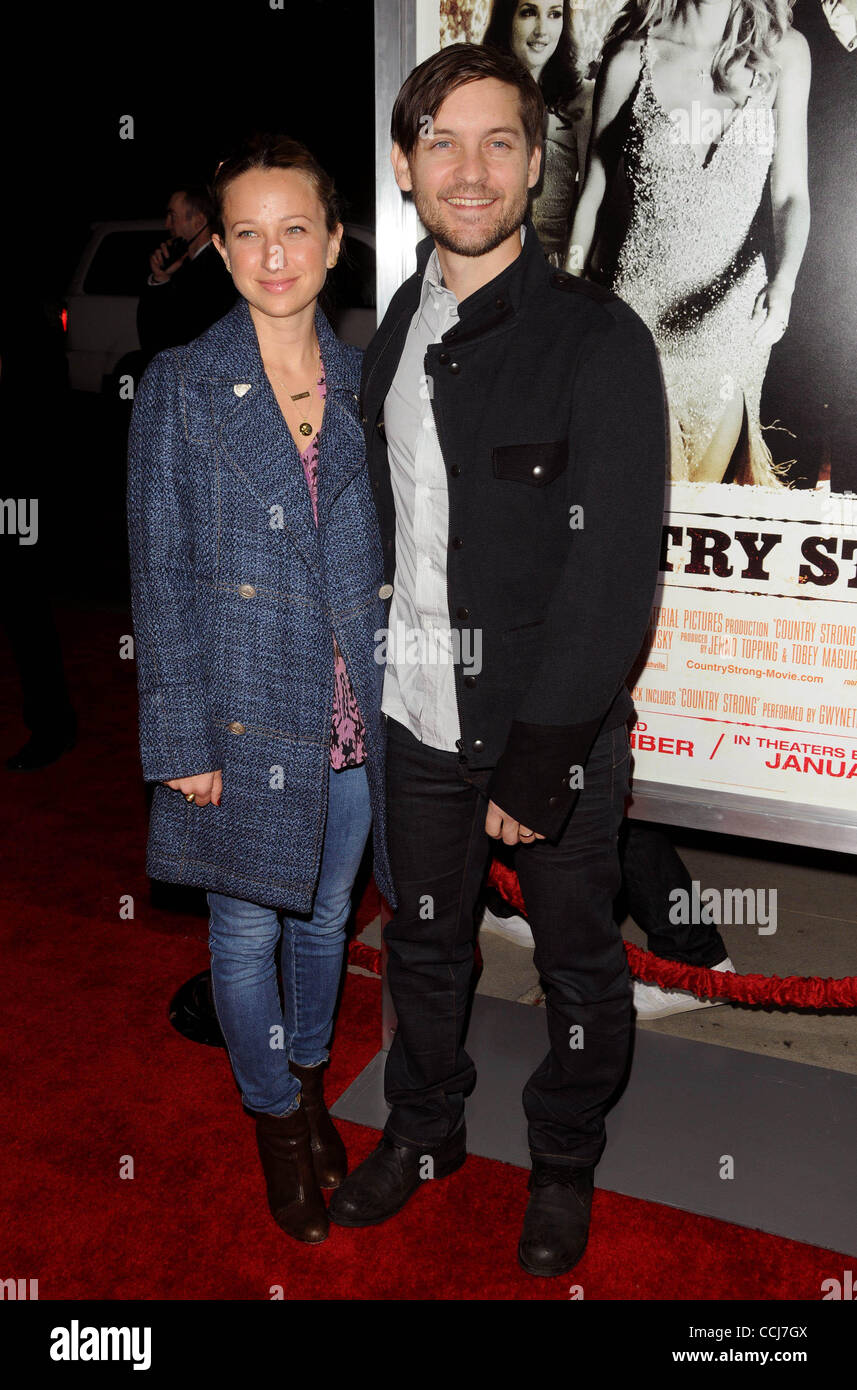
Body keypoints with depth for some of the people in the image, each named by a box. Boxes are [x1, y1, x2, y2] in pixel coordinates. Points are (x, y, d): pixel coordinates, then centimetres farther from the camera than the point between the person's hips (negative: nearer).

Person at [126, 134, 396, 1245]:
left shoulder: (366, 383, 4)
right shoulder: (180, 389, -5)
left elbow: (390, 556, 8)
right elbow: (162, 578, -6)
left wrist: (401, 706, 6)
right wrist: (183, 743, -10)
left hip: (356, 724, 3)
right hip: (245, 723, -2)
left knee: (325, 918, 19)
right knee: (247, 935, 11)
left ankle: (310, 1081, 44)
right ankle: (277, 1120, 35)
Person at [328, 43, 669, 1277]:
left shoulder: (599, 341, -13)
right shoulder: (392, 336, 6)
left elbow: (614, 571, -17)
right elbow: (385, 526, 10)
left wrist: (538, 756, -18)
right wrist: (371, 680, 6)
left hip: (560, 734, -5)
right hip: (421, 723, 5)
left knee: (579, 967, 14)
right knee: (424, 946, 21)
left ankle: (564, 1165, 39)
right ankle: (424, 1131, 45)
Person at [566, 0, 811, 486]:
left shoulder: (785, 52, 2)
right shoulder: (631, 57, -3)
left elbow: (791, 193, 1)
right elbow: (593, 190, 4)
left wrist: (783, 281, -17)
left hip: (736, 307, 2)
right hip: (643, 303, -1)